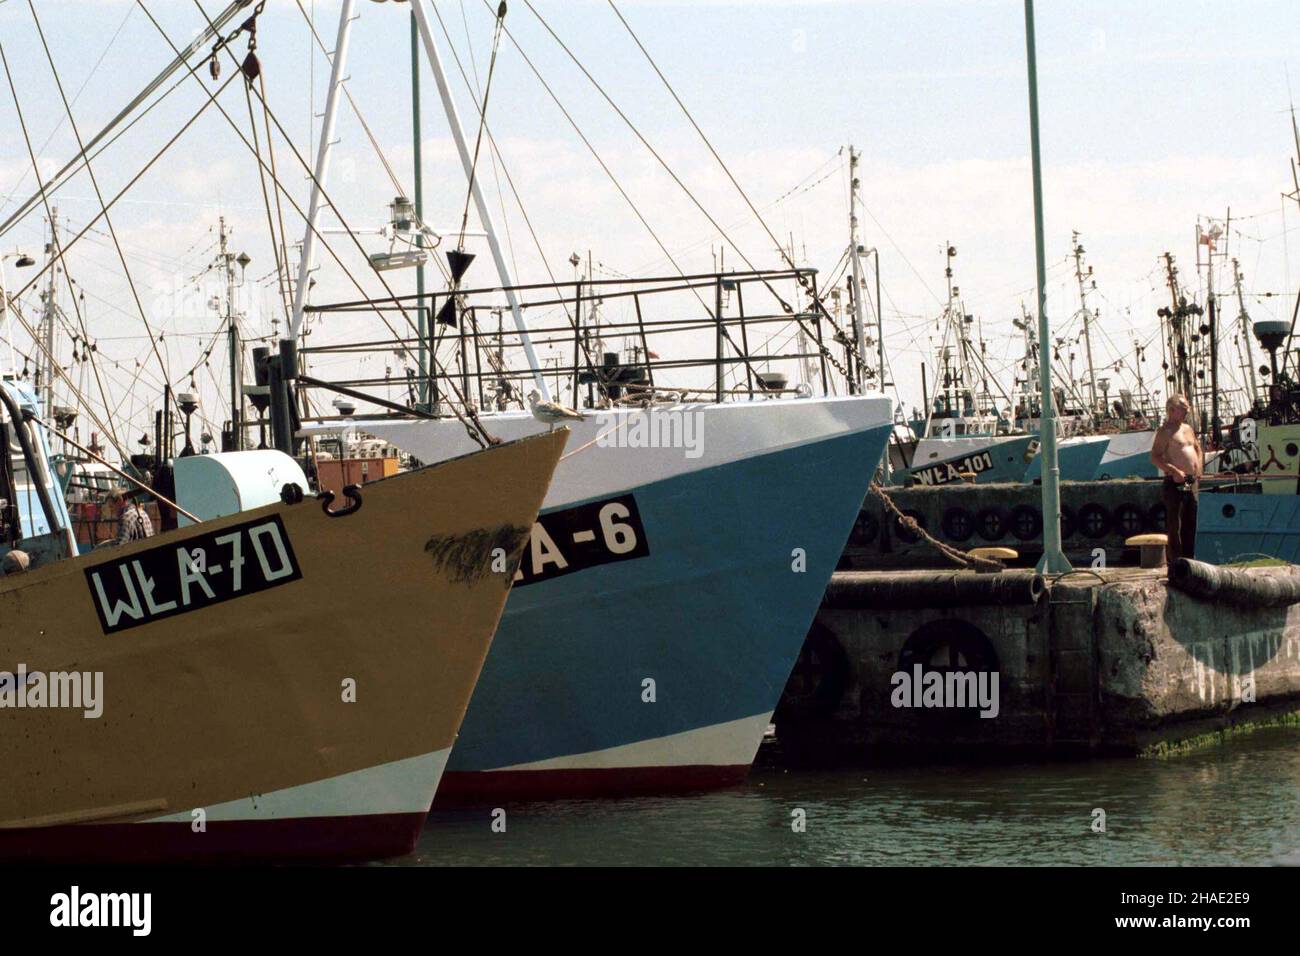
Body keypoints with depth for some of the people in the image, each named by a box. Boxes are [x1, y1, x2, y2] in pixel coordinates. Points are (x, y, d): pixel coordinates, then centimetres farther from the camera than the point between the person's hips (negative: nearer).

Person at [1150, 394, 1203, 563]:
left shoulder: (1188, 428, 17)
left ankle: (1189, 559, 19)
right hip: (1175, 483, -8)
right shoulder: (1165, 431, -8)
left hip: (1192, 481, 8)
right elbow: (1155, 458, -15)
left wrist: (1199, 469, 14)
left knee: (1192, 523, 11)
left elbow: (1197, 449, 31)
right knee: (1174, 525, -7)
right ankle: (1175, 562, -6)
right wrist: (1174, 471, -23)